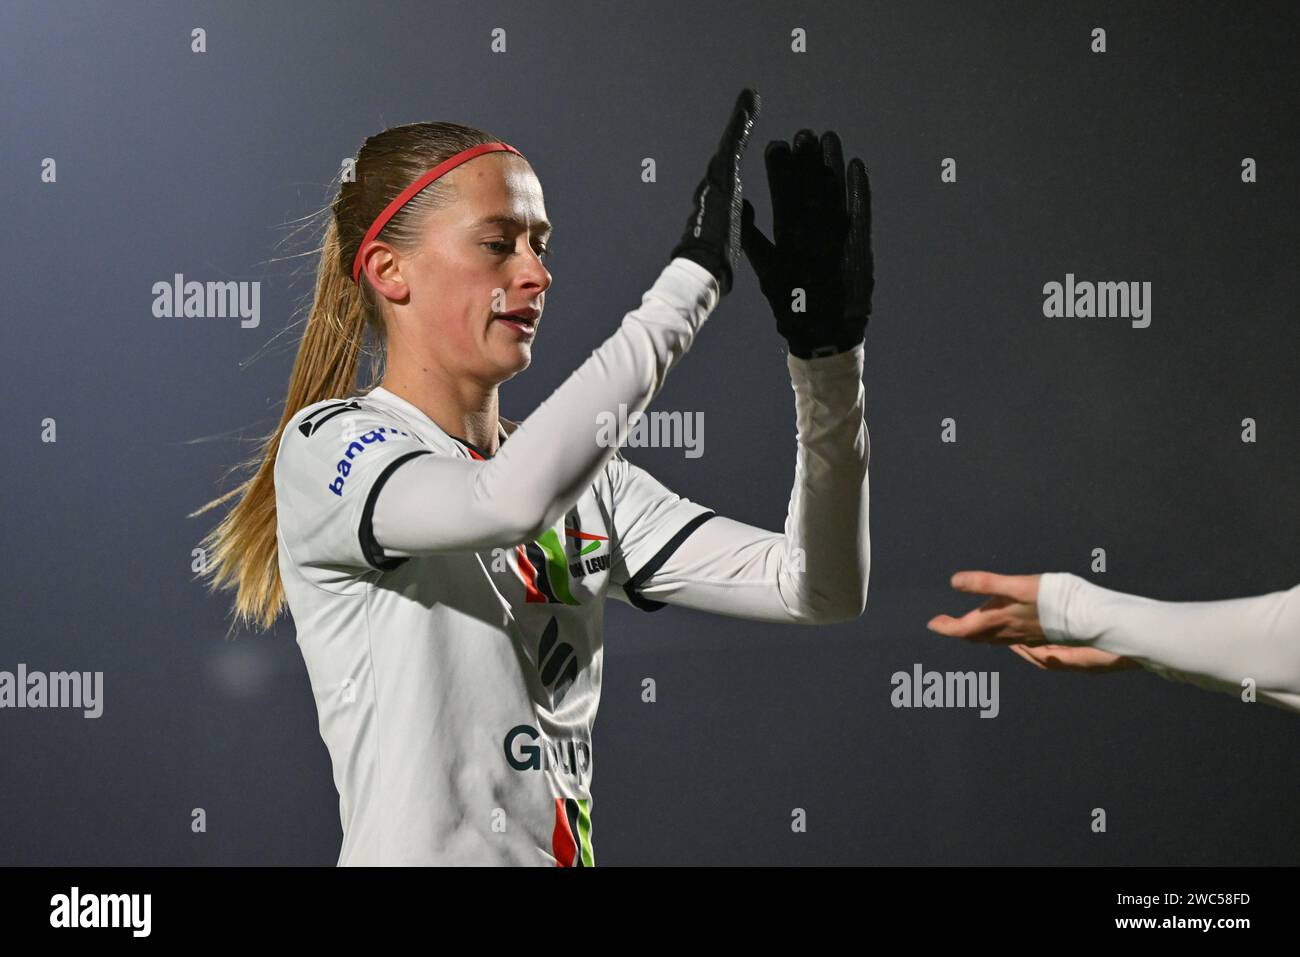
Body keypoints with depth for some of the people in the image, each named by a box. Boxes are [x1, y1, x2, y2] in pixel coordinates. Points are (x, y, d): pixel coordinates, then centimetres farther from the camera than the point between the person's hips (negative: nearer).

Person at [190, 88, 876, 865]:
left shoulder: (587, 485, 8)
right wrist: (695, 275, -25)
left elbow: (819, 589, 1)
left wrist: (827, 353, -10)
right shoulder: (328, 445, -10)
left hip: (570, 848, 6)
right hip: (421, 848, -6)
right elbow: (513, 500, -30)